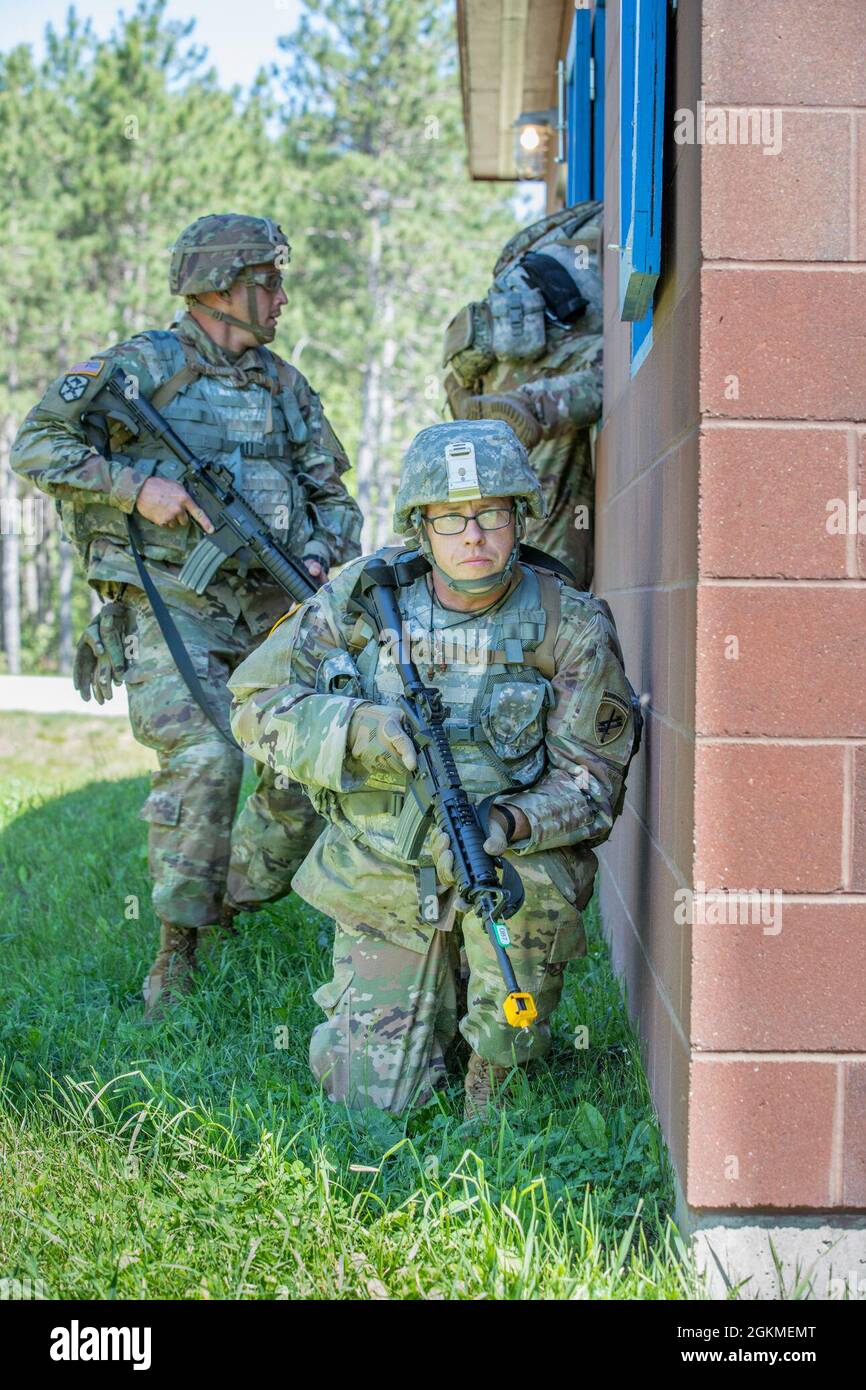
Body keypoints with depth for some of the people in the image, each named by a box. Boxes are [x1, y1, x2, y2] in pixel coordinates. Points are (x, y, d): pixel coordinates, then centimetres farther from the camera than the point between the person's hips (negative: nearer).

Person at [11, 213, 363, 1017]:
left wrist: (324, 559, -1)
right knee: (205, 759, -25)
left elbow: (331, 496, 20)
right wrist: (138, 485, -16)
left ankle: (234, 909, 20)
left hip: (266, 609, 6)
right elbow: (36, 446, -6)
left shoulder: (285, 387, 16)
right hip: (167, 607, -6)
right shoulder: (144, 365, -2)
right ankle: (175, 955, -15)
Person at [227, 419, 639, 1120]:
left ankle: (496, 1078, -10)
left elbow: (593, 779, -12)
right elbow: (257, 704, -9)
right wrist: (356, 727, -28)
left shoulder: (570, 627, -14)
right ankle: (433, 995, 34)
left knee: (526, 879, -37)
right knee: (374, 1098, 0)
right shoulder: (364, 596, -11)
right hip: (383, 879, 1)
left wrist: (505, 824, -32)